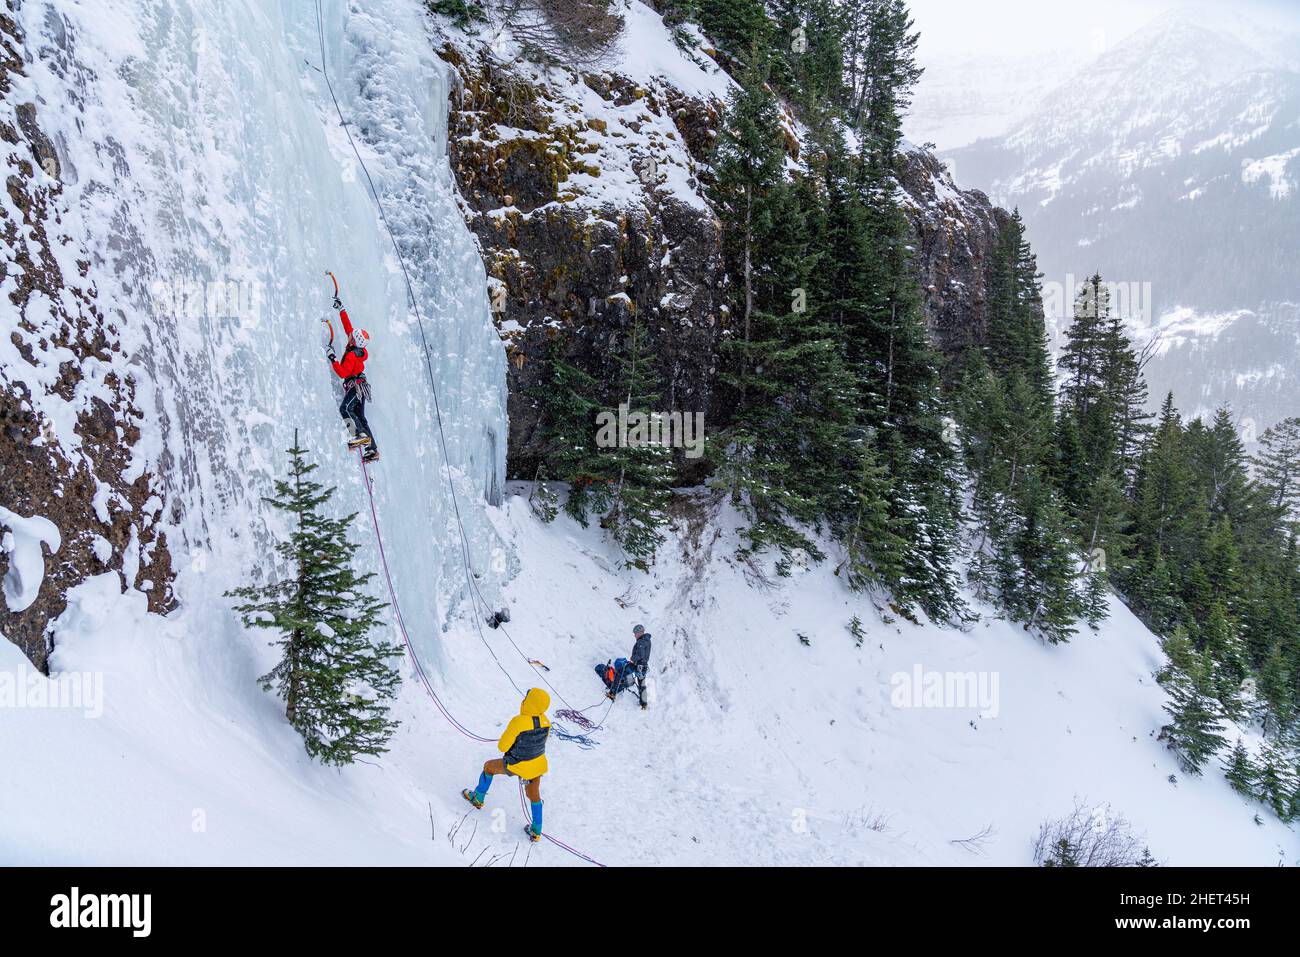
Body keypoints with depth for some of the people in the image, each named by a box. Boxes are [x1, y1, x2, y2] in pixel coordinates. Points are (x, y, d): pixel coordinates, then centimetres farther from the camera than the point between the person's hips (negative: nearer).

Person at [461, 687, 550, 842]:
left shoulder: (518, 722, -33)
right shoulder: (545, 721, -14)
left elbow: (502, 746, -21)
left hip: (517, 766, -4)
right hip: (538, 764, 4)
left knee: (489, 766, 26)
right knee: (534, 795, 29)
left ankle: (477, 798, 46)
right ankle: (536, 832, 39)